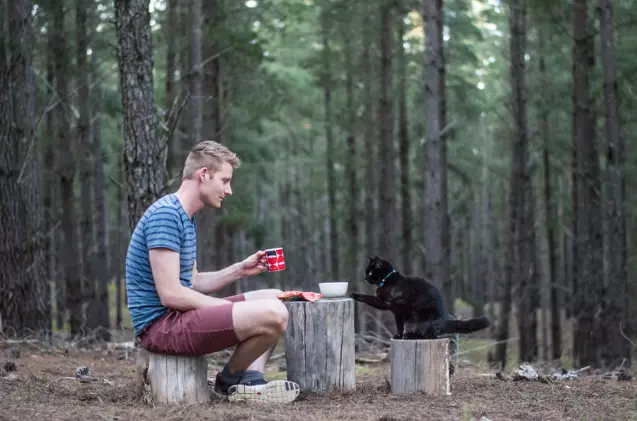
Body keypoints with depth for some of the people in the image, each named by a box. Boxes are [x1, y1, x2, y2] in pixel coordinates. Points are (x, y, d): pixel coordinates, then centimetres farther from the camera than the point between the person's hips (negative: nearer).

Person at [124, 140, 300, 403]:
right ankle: (228, 381, 1)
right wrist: (233, 310, -12)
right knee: (272, 314, -24)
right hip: (160, 325, -11)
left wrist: (240, 270, 6)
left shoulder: (186, 218, 17)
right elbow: (170, 294, -21)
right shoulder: (165, 214, -16)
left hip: (177, 316, 11)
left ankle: (251, 381, -2)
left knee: (274, 298, 16)